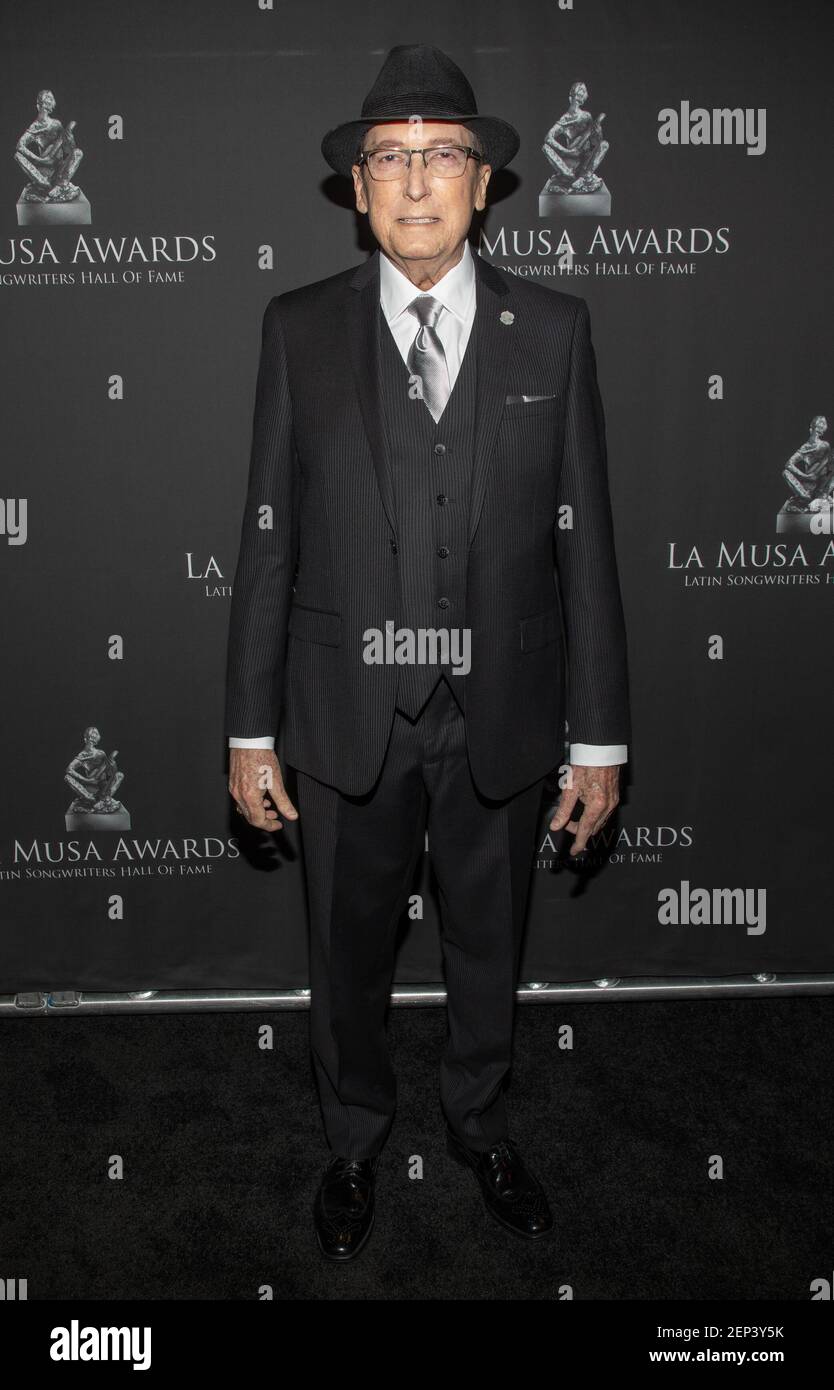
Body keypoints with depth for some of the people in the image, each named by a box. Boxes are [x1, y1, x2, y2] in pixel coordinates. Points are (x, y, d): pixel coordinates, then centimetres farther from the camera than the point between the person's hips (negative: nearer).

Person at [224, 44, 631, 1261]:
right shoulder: (300, 330, -2)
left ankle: (479, 1120, 47)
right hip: (349, 715, 0)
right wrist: (250, 729, -2)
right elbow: (268, 540, -1)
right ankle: (355, 1137, 44)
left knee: (488, 944, 19)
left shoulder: (552, 329, -2)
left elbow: (585, 543, -3)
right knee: (348, 950, 17)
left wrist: (601, 738, -3)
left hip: (502, 715, 1)